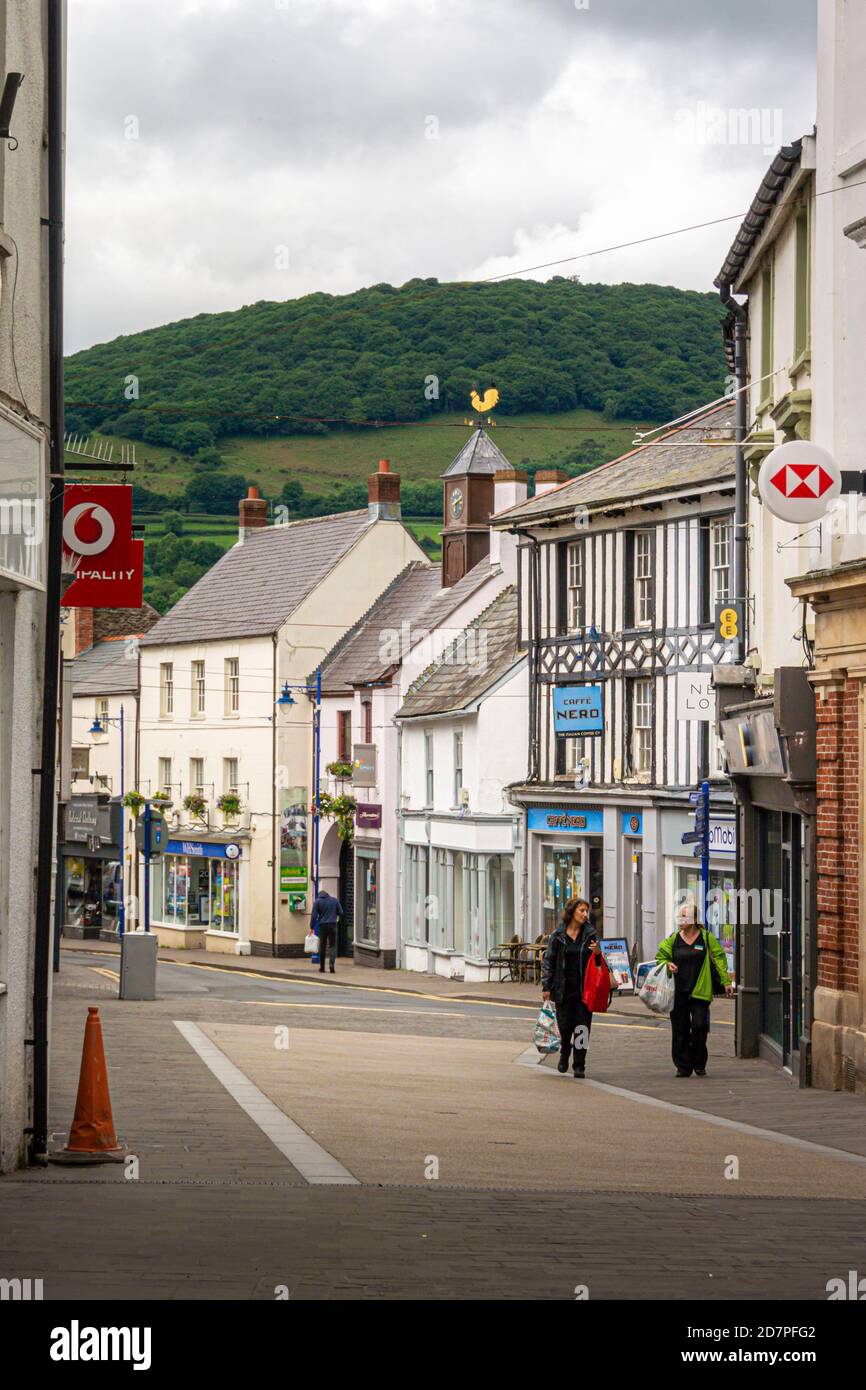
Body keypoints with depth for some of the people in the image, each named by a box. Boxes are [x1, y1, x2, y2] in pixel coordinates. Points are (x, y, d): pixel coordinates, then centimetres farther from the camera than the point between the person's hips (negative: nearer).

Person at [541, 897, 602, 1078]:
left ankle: (579, 1065, 7)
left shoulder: (590, 935, 5)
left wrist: (598, 953, -13)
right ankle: (564, 1054, 35)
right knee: (564, 1026, 7)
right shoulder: (558, 936, 1)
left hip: (584, 989, 0)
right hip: (564, 988, 0)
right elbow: (549, 961, 2)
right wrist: (546, 986, -3)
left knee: (582, 1027, -2)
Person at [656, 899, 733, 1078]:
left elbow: (719, 959, 4)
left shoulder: (706, 938, 2)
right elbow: (660, 956, 16)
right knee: (680, 1030, 2)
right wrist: (667, 964, -7)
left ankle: (699, 1064, 8)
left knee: (699, 1026, -9)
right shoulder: (673, 939, 9)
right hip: (678, 992, 3)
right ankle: (683, 1066, 11)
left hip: (700, 991, -3)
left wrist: (726, 982, -1)